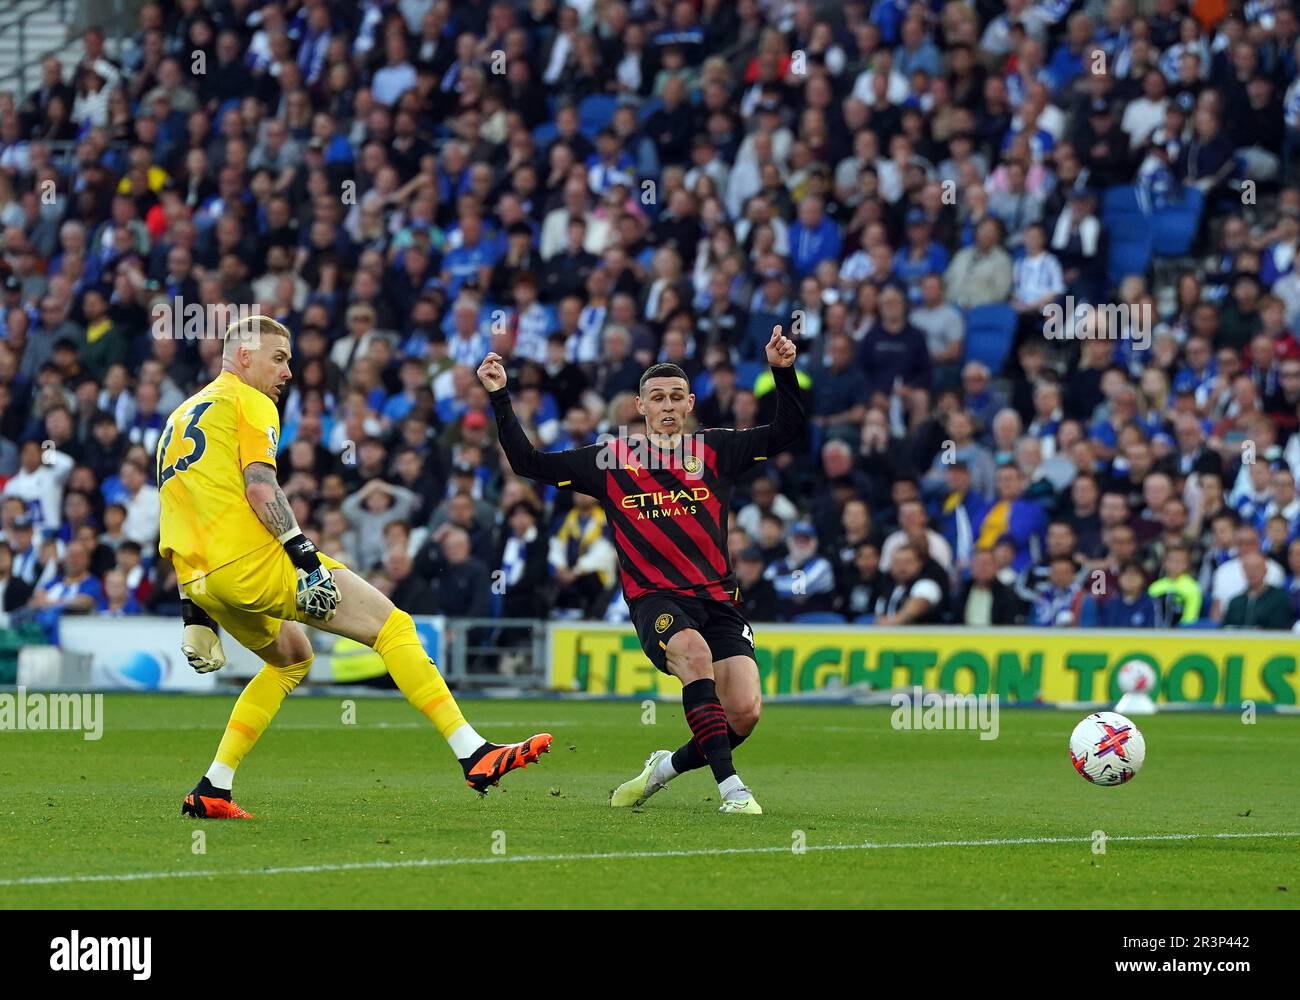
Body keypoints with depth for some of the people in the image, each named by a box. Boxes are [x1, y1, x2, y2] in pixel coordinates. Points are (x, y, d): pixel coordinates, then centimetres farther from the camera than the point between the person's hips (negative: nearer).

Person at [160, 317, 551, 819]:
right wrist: (304, 554, -19)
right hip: (254, 558, -8)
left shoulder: (179, 419, 27)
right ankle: (474, 753, -13)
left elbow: (176, 532, 25)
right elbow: (259, 484, -14)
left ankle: (212, 790, 17)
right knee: (393, 626, -4)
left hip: (201, 580, 8)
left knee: (292, 656, 30)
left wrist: (195, 616, 24)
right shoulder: (249, 402, 3)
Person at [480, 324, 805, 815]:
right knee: (694, 649, -36)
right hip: (654, 599, -2)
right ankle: (730, 786, -36)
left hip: (717, 598, 2)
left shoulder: (715, 450, 11)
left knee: (745, 712, -15)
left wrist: (783, 371, -8)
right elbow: (529, 462, 10)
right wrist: (500, 398, 2)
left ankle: (669, 766, 15)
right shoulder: (612, 459, 9)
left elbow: (788, 431, 6)